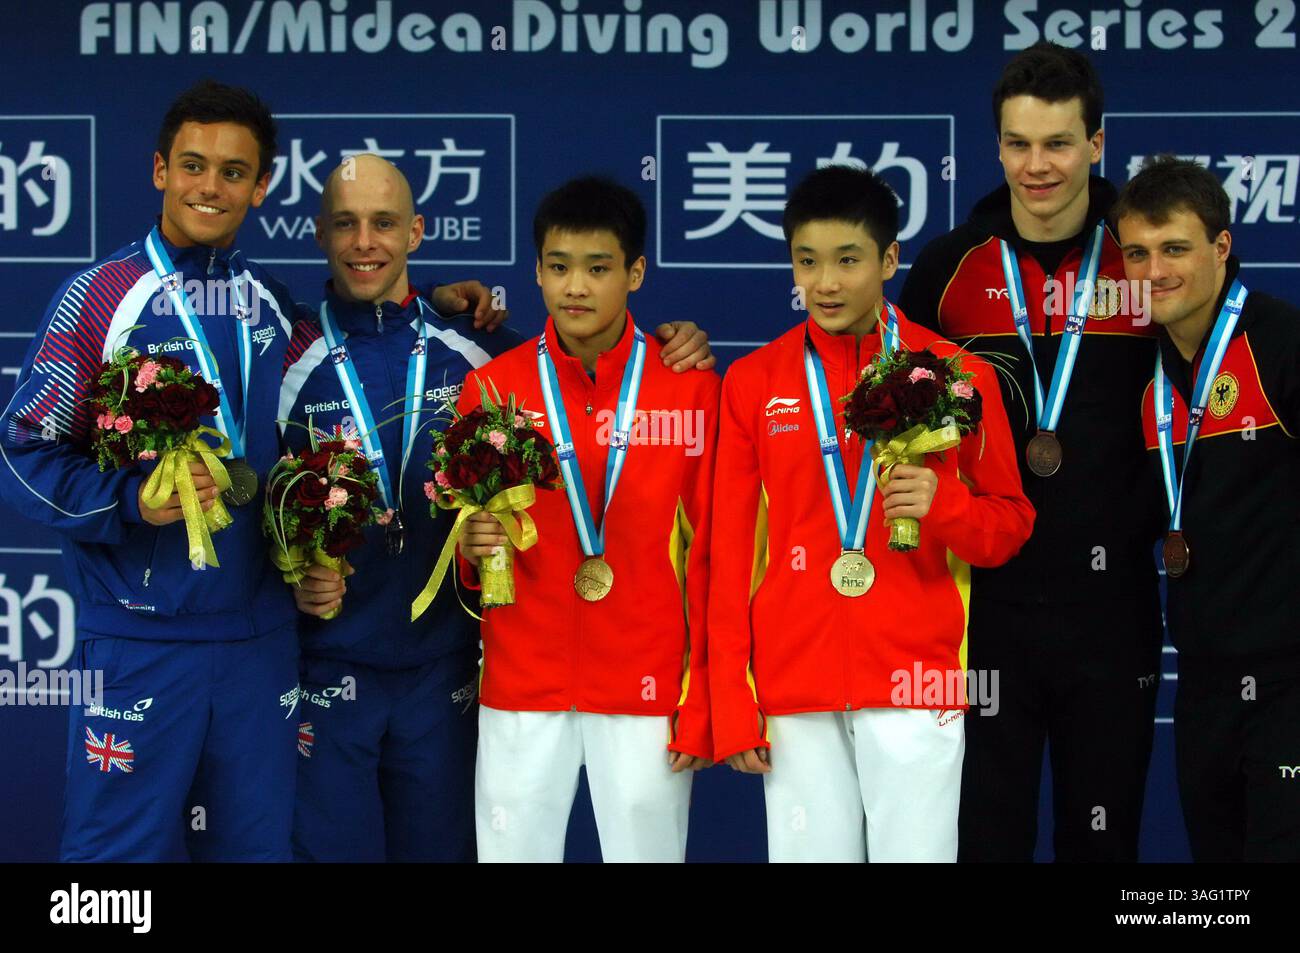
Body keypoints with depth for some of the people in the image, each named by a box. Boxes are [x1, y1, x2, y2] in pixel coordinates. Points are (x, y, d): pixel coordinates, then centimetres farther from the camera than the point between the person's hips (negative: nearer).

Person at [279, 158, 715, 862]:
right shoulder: (291, 358, -2)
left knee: (439, 844, 12)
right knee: (331, 843, 4)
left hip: (443, 664, 1)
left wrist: (668, 352, -5)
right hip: (328, 663, -1)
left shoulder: (475, 347, 1)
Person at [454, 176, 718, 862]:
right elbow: (464, 538, 13)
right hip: (521, 685, 1)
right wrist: (472, 546, -11)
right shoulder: (490, 387, 3)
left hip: (648, 690, -1)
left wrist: (701, 705, -3)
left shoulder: (691, 389, -1)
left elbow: (708, 558, 1)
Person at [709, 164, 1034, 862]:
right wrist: (732, 706, 2)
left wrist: (944, 505, -12)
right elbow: (731, 550, 7)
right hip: (794, 689, 1)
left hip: (916, 682, -1)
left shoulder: (956, 374, 3)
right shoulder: (753, 381, 6)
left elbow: (1010, 525, 10)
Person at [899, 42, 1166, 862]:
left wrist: (1148, 520, -5)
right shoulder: (949, 265, 0)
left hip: (1111, 606, 0)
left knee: (1104, 832, 11)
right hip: (987, 602, 1)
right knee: (984, 831, 8)